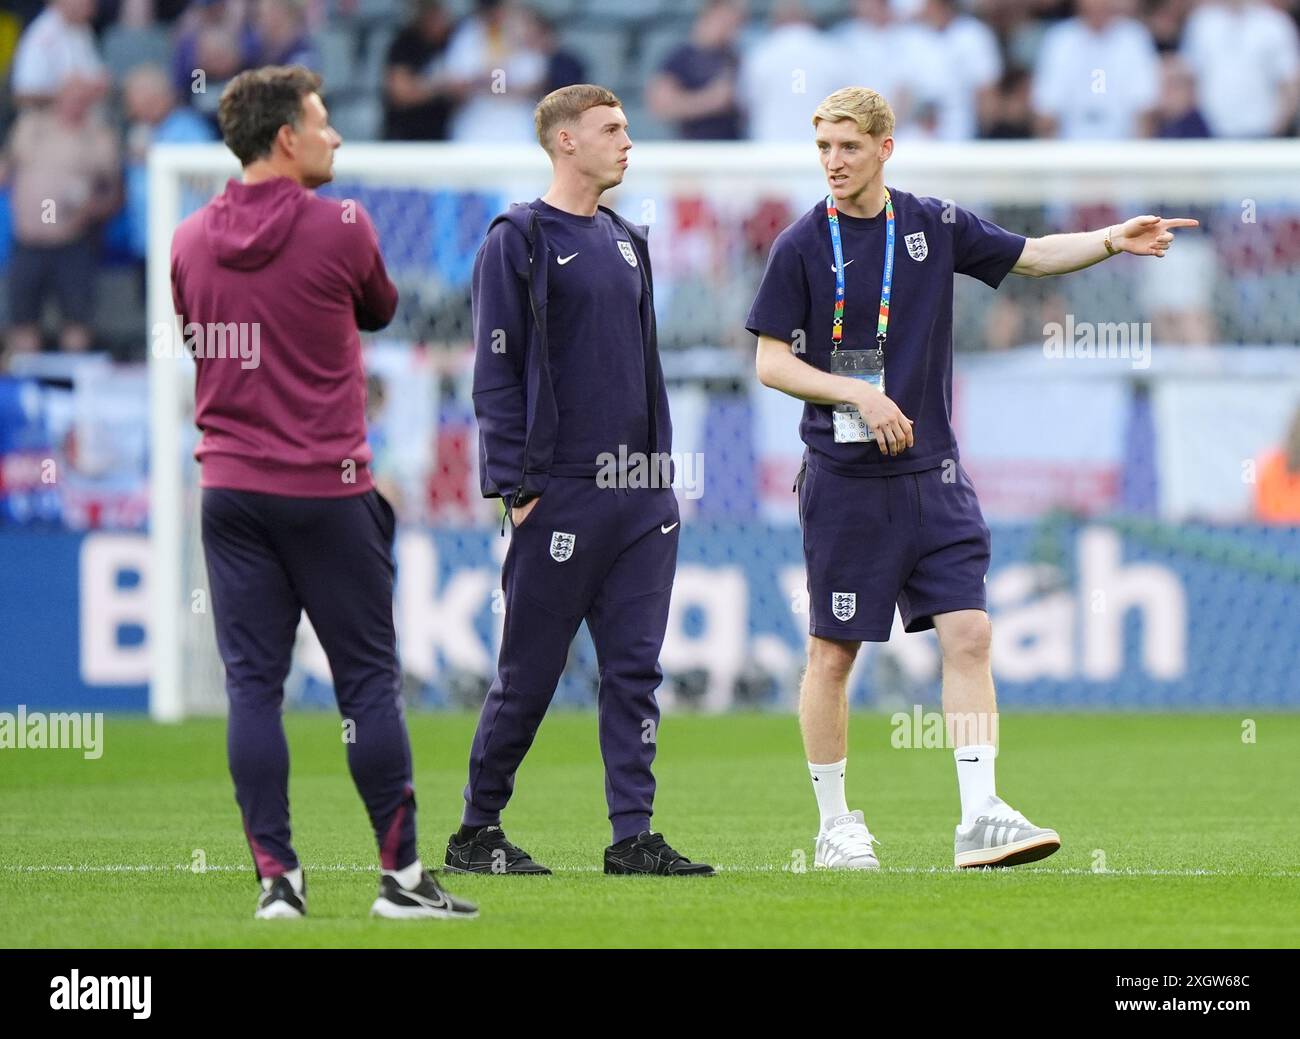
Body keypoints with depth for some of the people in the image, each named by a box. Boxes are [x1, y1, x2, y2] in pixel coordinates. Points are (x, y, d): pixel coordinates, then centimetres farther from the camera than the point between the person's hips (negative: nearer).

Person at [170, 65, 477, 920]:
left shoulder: (190, 240, 5)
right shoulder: (340, 228, -8)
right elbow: (380, 311, 10)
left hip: (230, 488, 4)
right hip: (326, 488, -4)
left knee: (253, 683, 3)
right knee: (369, 680, 3)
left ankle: (277, 877, -1)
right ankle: (400, 874, 5)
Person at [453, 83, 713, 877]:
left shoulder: (625, 242, 16)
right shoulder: (519, 241, -5)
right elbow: (497, 374, -8)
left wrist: (662, 470, 15)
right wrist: (517, 488, -13)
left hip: (642, 497, 7)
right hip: (562, 494, -7)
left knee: (635, 670, 2)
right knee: (529, 676, -1)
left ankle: (633, 836, 3)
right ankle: (477, 833, 9)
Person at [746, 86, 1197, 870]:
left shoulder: (934, 226, 6)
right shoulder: (802, 246, -4)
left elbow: (1032, 255, 17)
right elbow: (772, 364, -3)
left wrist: (1112, 240, 2)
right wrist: (859, 394, -16)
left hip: (933, 474, 3)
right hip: (844, 481, -3)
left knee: (968, 634, -7)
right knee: (833, 652, 1)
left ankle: (980, 816, -9)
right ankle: (836, 823, 14)